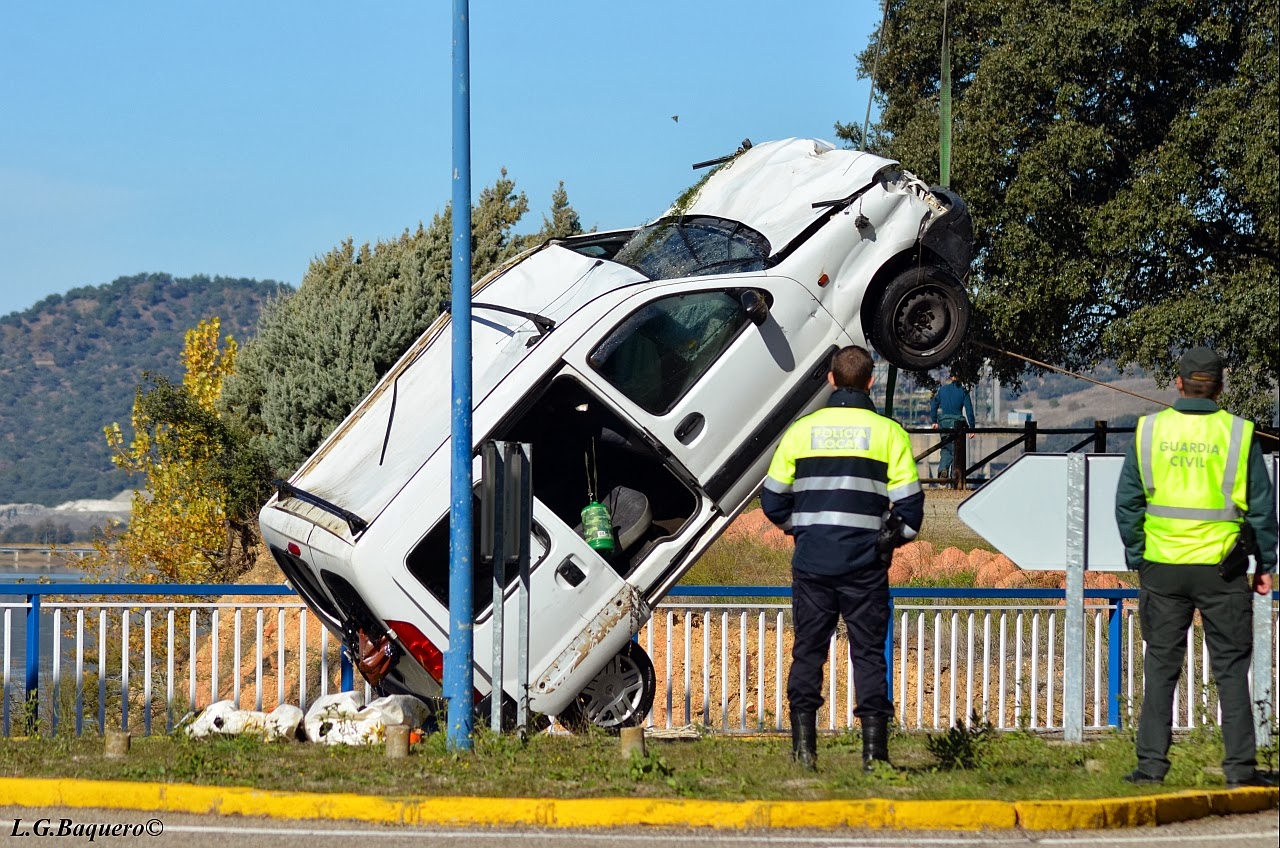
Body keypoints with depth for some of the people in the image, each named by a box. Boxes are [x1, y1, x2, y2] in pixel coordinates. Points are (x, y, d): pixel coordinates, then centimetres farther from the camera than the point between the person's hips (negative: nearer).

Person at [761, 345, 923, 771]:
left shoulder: (801, 430, 5)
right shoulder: (888, 433, 0)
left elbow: (773, 501, 9)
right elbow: (909, 505, -2)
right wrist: (891, 537, 16)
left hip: (811, 561, 1)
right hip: (864, 564, -1)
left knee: (808, 651, 8)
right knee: (868, 652, 3)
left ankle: (804, 747, 4)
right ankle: (873, 747, -3)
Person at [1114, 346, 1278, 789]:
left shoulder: (1149, 431, 0)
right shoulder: (1238, 433, -4)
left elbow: (1127, 503, 3)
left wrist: (1136, 558, 13)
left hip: (1163, 568, 1)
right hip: (1221, 569, -1)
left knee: (1161, 666, 9)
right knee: (1231, 668, 5)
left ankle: (1151, 763, 6)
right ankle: (1240, 766, 2)